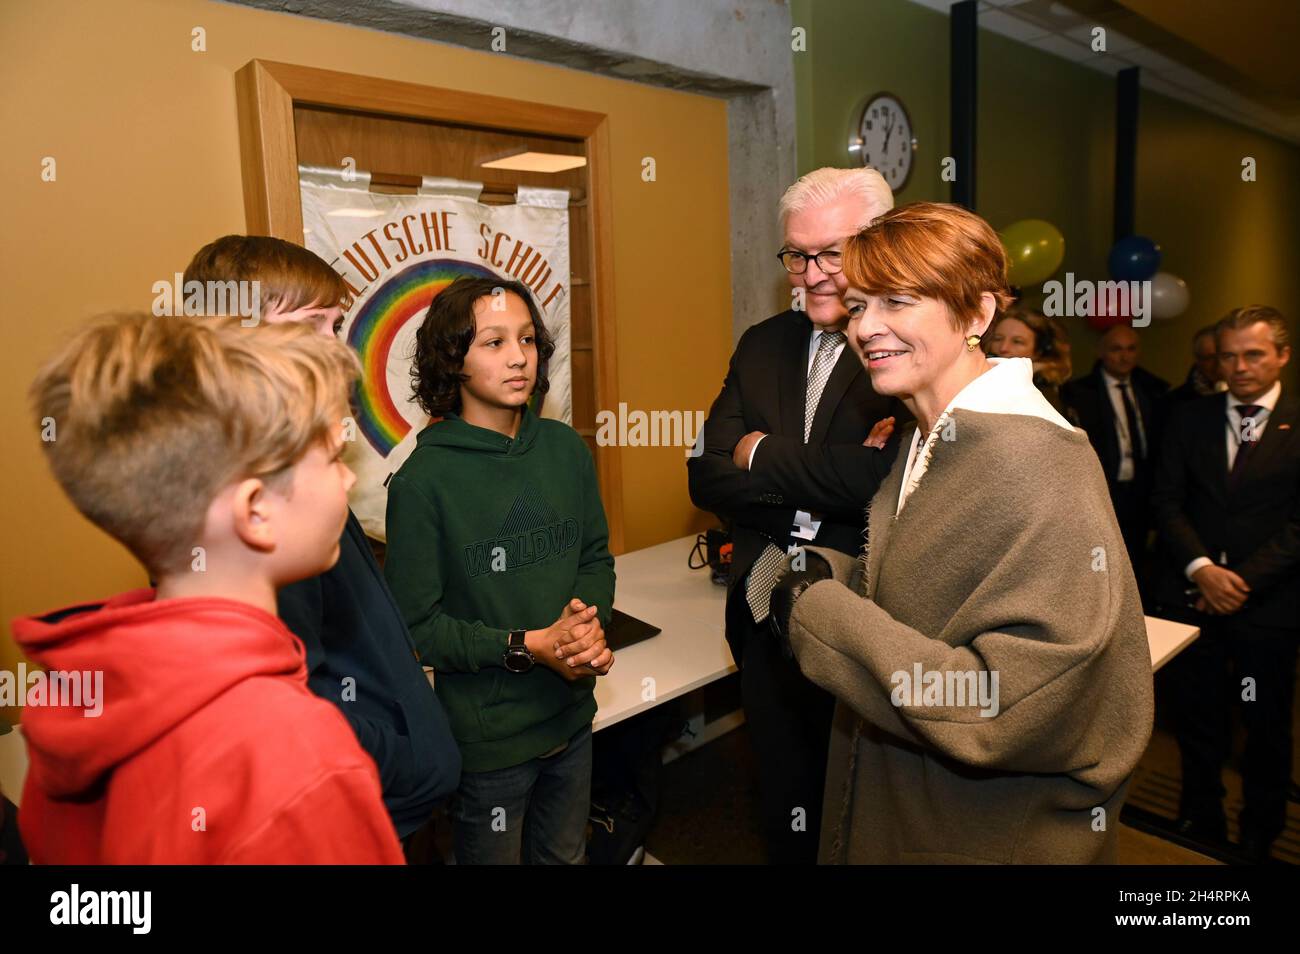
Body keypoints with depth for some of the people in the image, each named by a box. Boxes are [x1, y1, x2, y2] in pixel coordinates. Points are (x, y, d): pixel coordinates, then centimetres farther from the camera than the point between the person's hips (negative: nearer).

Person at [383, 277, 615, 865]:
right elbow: (415, 624, -15)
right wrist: (530, 646, -22)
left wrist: (590, 621, -14)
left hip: (571, 719, 5)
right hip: (487, 739, -5)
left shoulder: (565, 448, -4)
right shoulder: (424, 480, -18)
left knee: (565, 857, 27)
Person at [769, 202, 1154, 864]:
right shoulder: (925, 441, 2)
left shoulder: (1035, 462, -25)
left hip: (995, 836, -7)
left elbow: (1013, 706, -29)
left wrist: (817, 613, -26)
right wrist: (831, 575, -9)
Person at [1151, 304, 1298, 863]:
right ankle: (1201, 826, 31)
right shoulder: (1190, 417, 5)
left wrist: (1244, 580, -14)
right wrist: (1201, 569, -10)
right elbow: (1167, 501, 2)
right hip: (1192, 598, 2)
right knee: (1196, 719, 11)